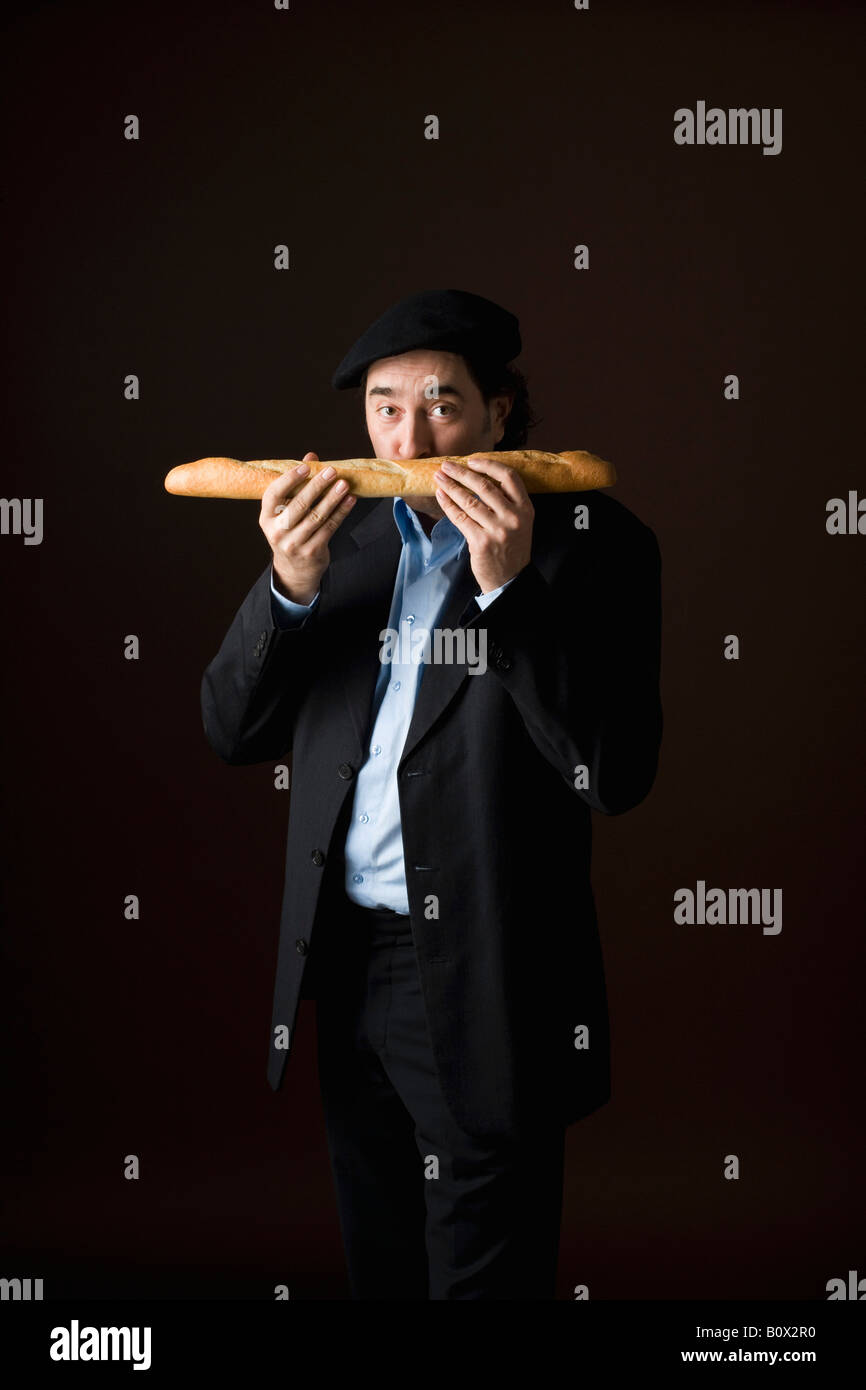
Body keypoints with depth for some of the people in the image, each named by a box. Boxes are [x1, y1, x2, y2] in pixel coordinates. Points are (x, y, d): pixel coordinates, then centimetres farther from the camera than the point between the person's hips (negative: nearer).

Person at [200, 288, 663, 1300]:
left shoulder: (590, 543, -8)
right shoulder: (343, 533, 8)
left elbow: (617, 774, -18)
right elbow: (231, 732, 5)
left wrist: (509, 586, -25)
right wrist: (288, 585, -12)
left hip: (484, 991, -5)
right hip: (342, 970, 6)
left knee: (480, 1273, 8)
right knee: (378, 1269, 21)